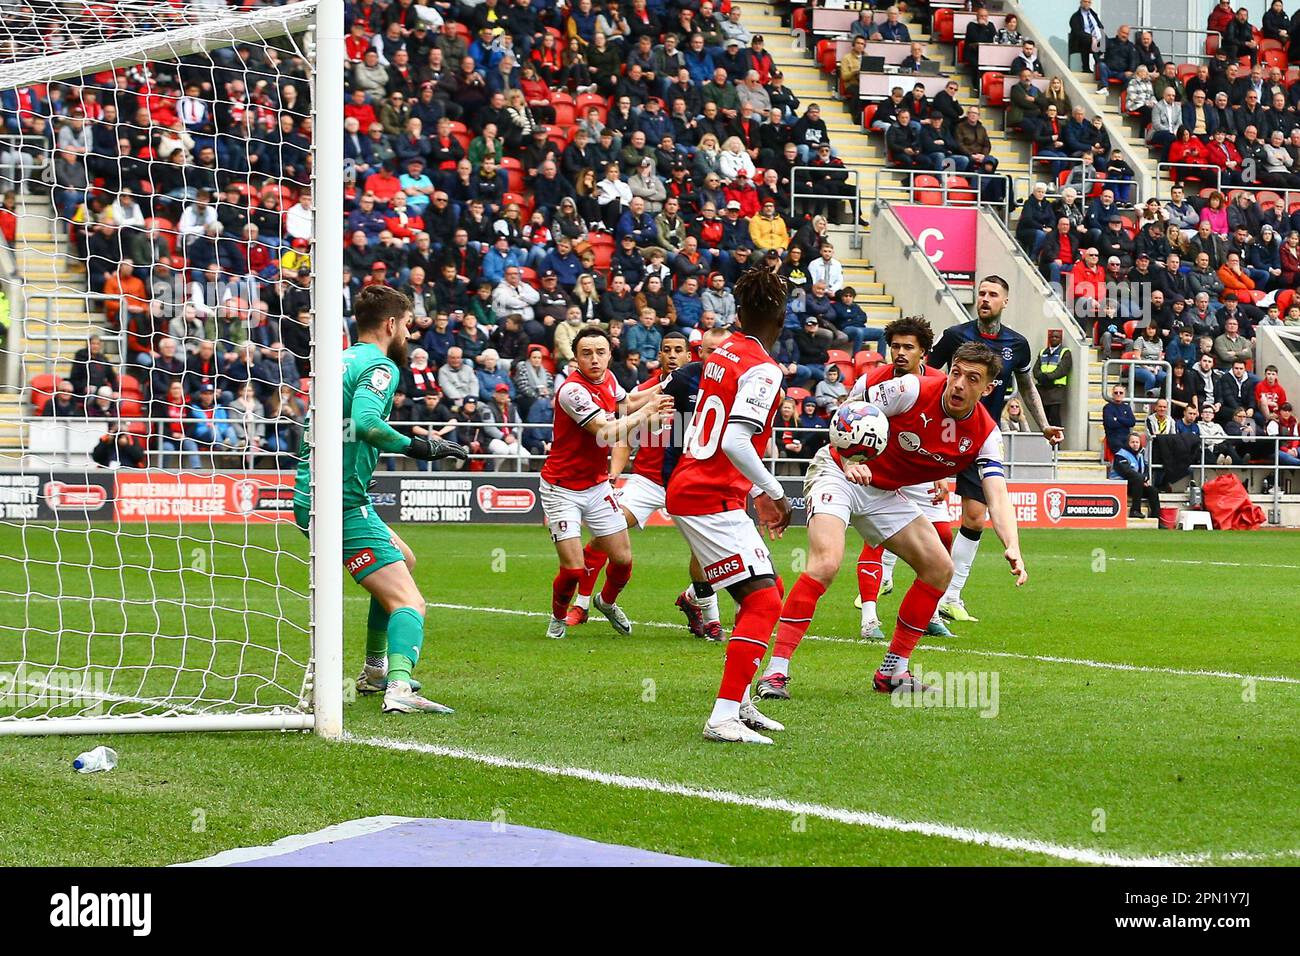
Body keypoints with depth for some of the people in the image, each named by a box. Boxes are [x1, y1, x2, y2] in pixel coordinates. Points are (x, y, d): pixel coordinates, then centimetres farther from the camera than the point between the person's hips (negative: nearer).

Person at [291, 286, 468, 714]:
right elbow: (365, 422, -27)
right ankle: (399, 687, -39)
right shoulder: (379, 366, -9)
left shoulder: (341, 361, 18)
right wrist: (419, 447, -21)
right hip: (342, 502, -9)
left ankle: (374, 671, 33)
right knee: (409, 602, -15)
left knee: (403, 560, 30)